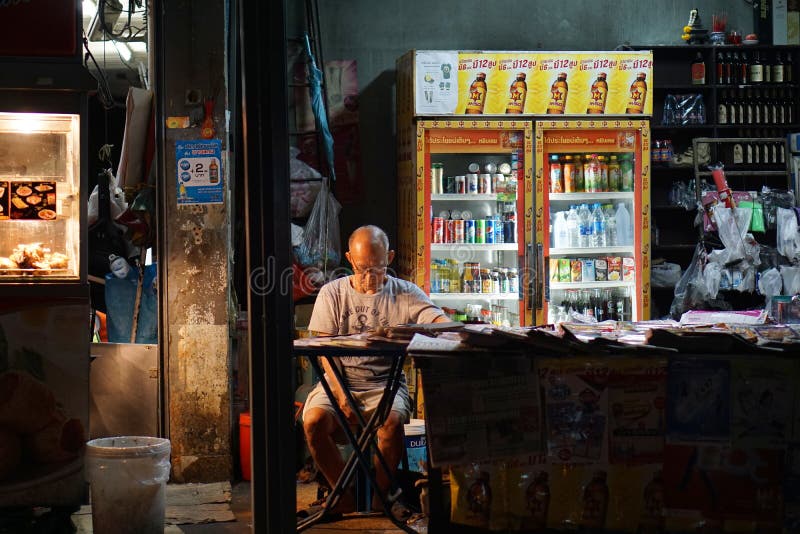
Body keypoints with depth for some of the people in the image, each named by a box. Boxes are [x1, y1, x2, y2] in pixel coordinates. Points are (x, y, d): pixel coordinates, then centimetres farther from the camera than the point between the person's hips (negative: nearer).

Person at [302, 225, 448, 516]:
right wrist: (340, 394, -13)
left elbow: (441, 323, -10)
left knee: (392, 421, -33)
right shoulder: (332, 293, 6)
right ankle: (345, 494, -6)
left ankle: (379, 496, -9)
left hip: (385, 384, -1)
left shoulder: (406, 294, 3)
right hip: (339, 381, 1)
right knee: (314, 420, -27)